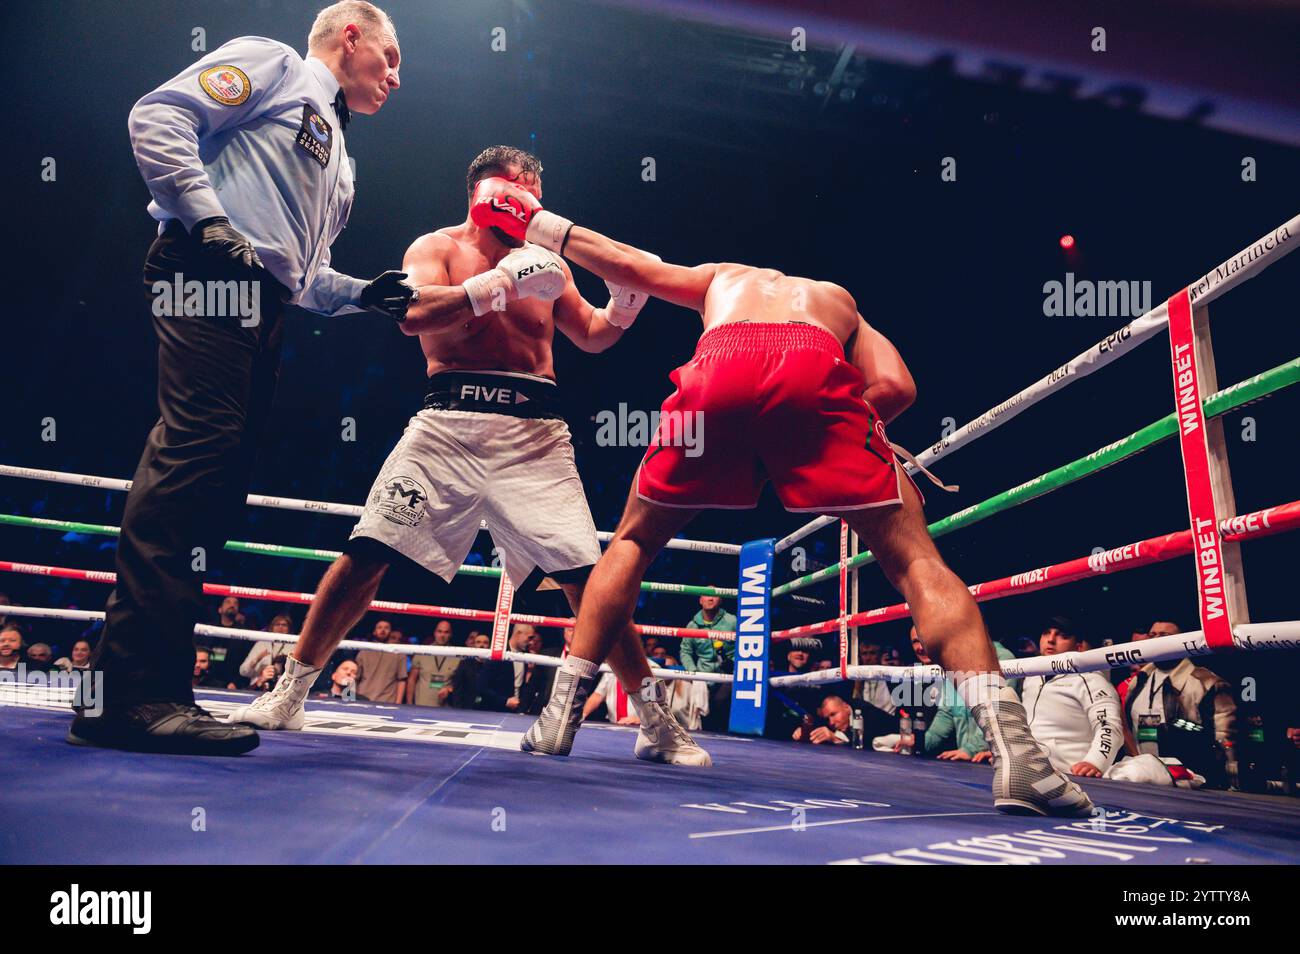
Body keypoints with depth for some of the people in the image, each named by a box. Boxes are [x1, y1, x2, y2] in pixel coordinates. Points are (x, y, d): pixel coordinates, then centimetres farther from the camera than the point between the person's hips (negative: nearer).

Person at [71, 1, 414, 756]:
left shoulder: (336, 158, 33)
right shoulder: (272, 64, 10)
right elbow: (158, 118, -5)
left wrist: (368, 295, 12)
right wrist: (209, 218, -15)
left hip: (263, 305, 9)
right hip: (212, 273, -9)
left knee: (218, 488, 1)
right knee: (193, 454, -21)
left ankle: (148, 689, 3)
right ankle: (133, 693, -22)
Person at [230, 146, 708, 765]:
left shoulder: (544, 264, 19)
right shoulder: (437, 248, 9)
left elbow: (592, 336, 27)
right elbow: (413, 315, -11)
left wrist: (626, 299, 7)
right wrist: (500, 282, -16)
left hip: (535, 434, 2)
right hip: (450, 422, -1)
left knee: (583, 574, -7)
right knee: (367, 554, -7)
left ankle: (655, 721, 4)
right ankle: (289, 694, 13)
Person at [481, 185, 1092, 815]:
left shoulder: (722, 278, 44)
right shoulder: (840, 303, 40)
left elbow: (629, 265, 32)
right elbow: (895, 388, 19)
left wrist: (538, 224, 45)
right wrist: (834, 448, 31)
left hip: (718, 367, 1)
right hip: (814, 370, 0)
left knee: (632, 543, 20)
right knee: (914, 559, 6)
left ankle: (559, 718, 18)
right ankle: (1013, 750, -8)